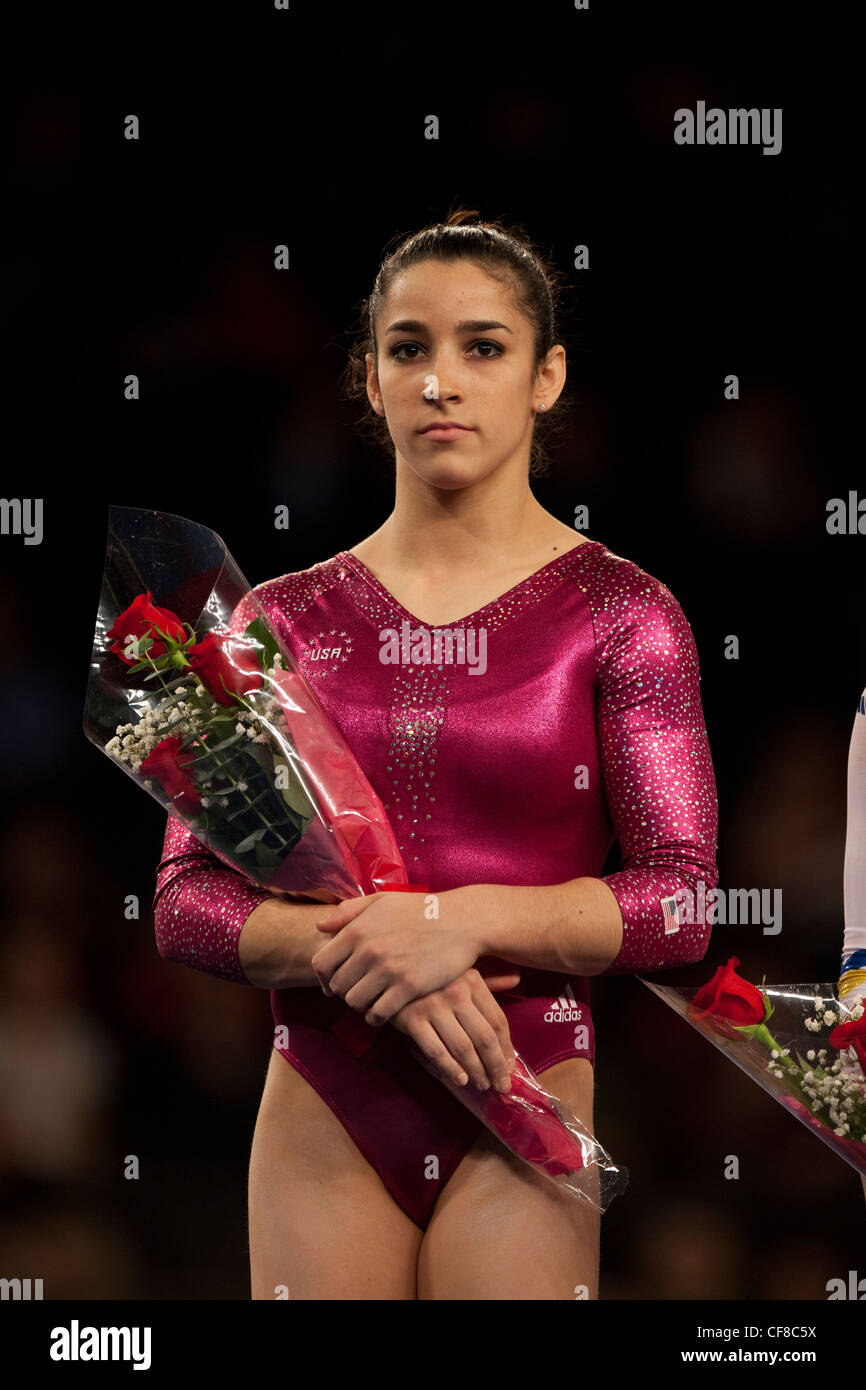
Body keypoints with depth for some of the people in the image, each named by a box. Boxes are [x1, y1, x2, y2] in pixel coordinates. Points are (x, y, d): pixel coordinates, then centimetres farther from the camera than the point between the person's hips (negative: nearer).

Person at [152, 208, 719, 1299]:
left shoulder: (619, 613, 0)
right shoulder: (286, 618, 7)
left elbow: (682, 901, -6)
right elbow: (184, 900, 2)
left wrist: (468, 918, -19)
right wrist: (351, 943, -15)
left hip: (520, 1113, -2)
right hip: (322, 1113, 2)